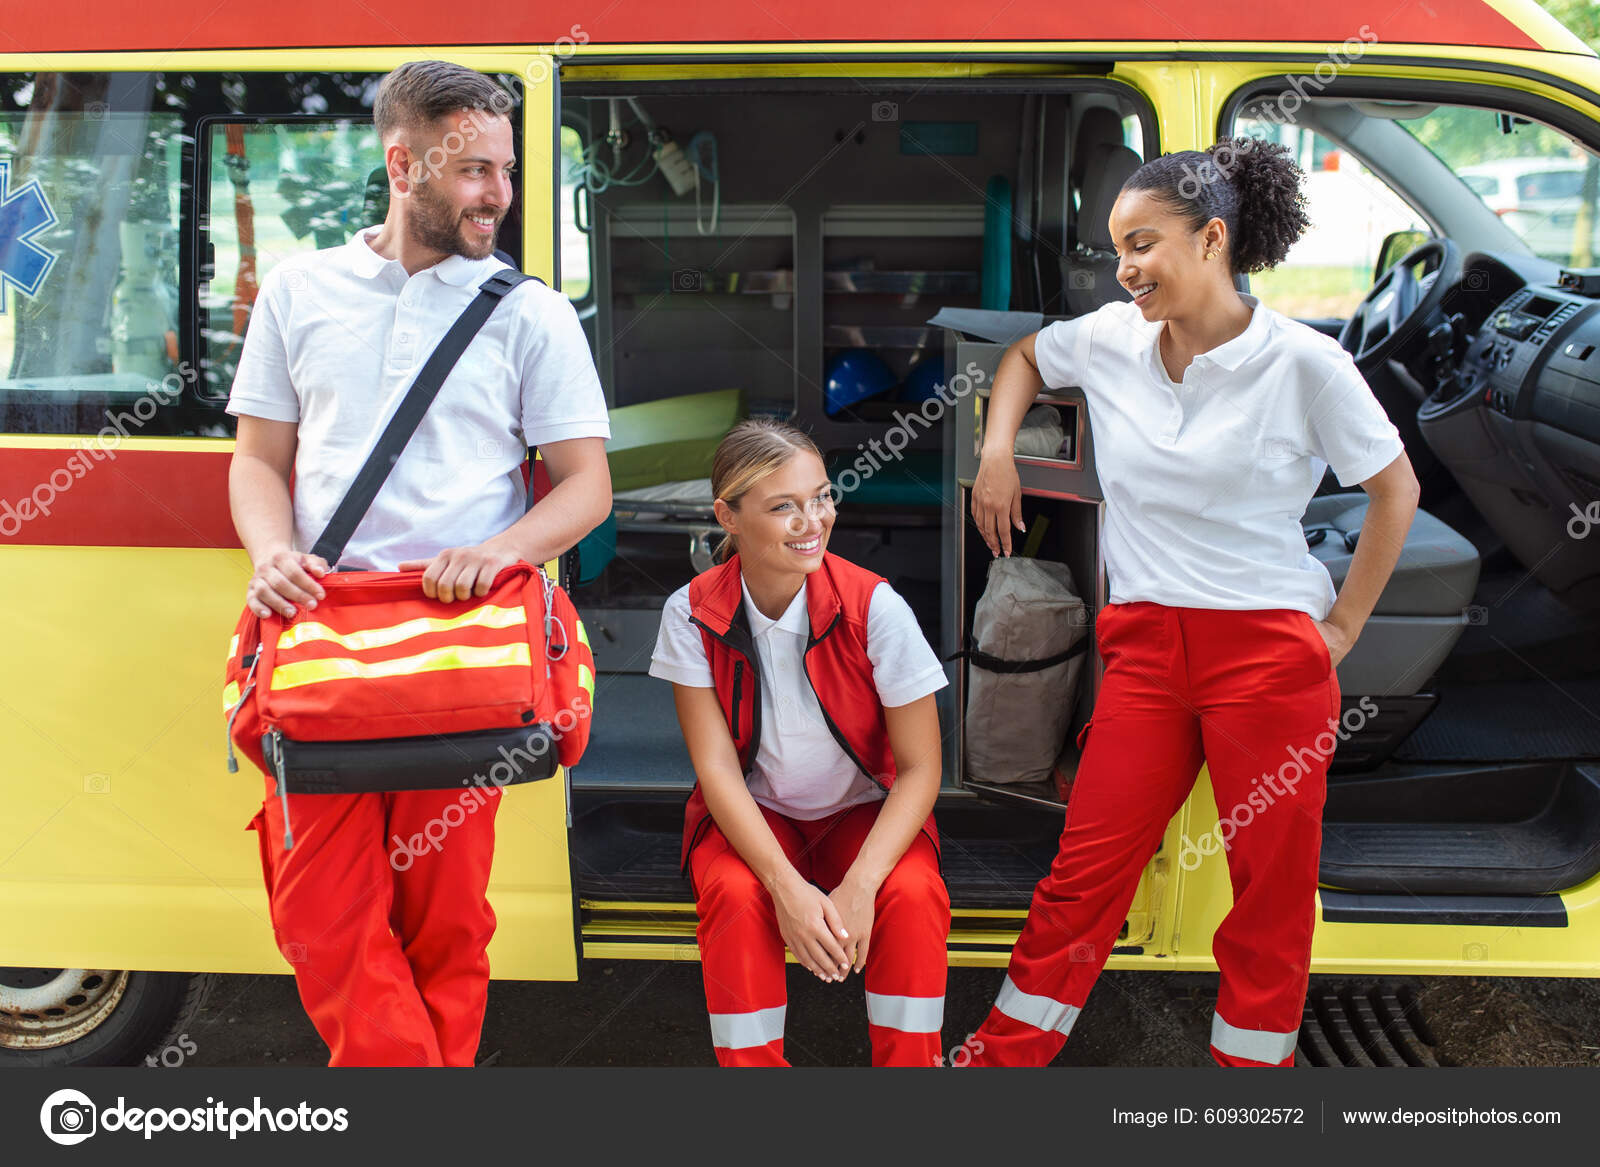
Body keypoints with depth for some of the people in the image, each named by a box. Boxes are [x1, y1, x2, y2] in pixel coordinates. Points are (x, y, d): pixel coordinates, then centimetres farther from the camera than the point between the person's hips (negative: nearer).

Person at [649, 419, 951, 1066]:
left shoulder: (874, 607, -17)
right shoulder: (694, 613, -13)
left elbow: (920, 768, -14)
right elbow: (717, 767, -14)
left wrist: (859, 886, -28)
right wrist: (786, 886, -28)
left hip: (866, 812, 0)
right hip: (751, 816, 1)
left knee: (914, 895, -29)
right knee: (735, 896, -30)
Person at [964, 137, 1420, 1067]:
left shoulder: (1302, 362, -9)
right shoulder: (1110, 339, 4)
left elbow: (1396, 488, 1)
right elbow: (1024, 357, 26)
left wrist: (1343, 626, 0)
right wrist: (997, 453, 11)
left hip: (1270, 651, -3)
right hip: (1145, 647, 4)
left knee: (1273, 896, 7)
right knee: (1084, 876, 7)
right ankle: (1002, 1058, 18)